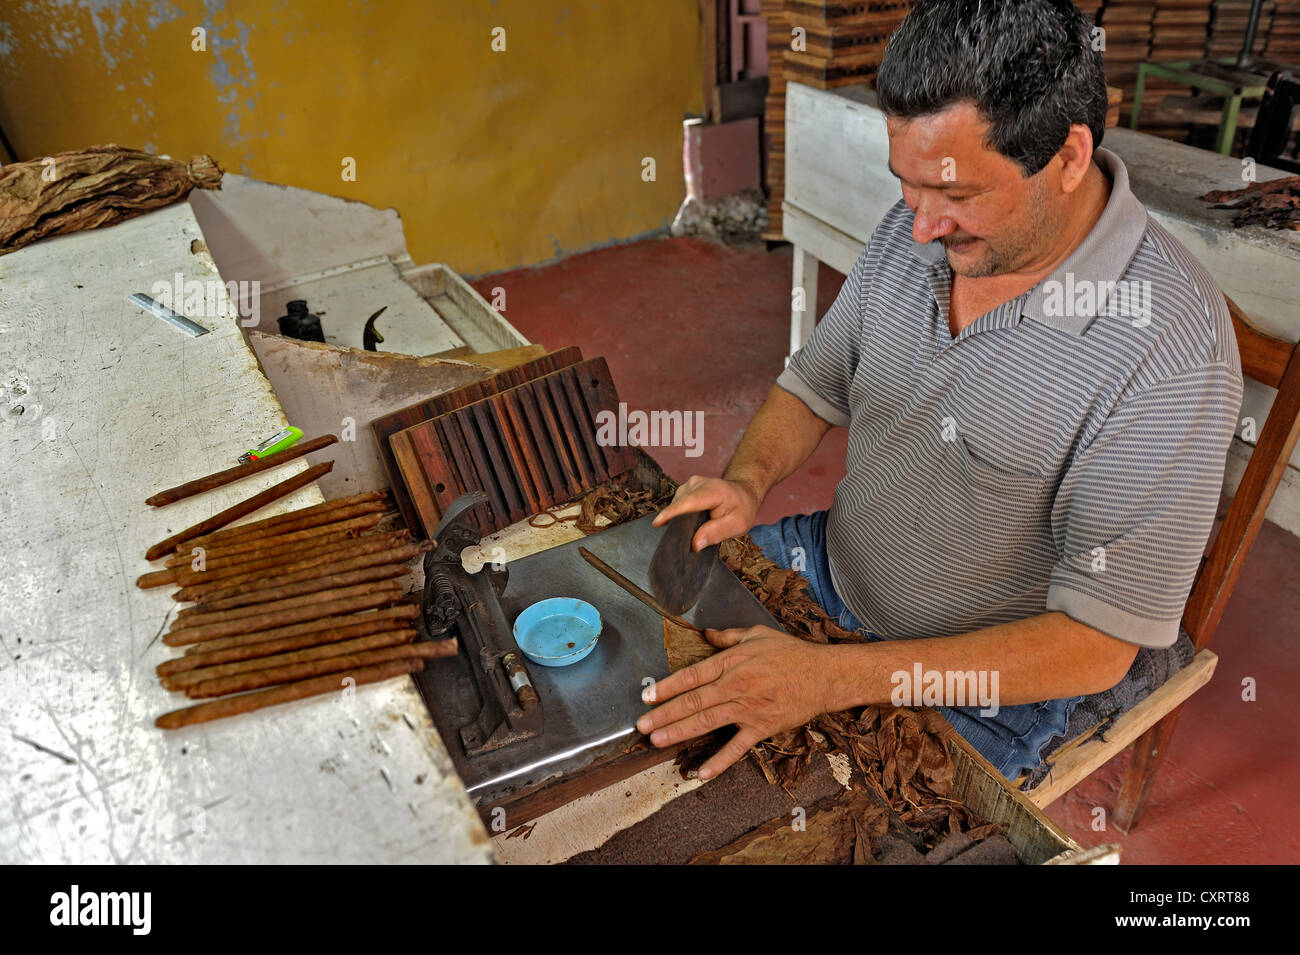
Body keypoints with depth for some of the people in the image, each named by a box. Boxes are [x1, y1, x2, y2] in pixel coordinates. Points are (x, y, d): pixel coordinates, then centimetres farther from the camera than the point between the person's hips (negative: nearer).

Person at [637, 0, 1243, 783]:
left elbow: (1099, 644, -27)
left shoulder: (1170, 346, -28)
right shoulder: (917, 230, -9)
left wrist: (831, 676, -34)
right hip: (829, 564, 6)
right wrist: (748, 480, -18)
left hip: (985, 679, -5)